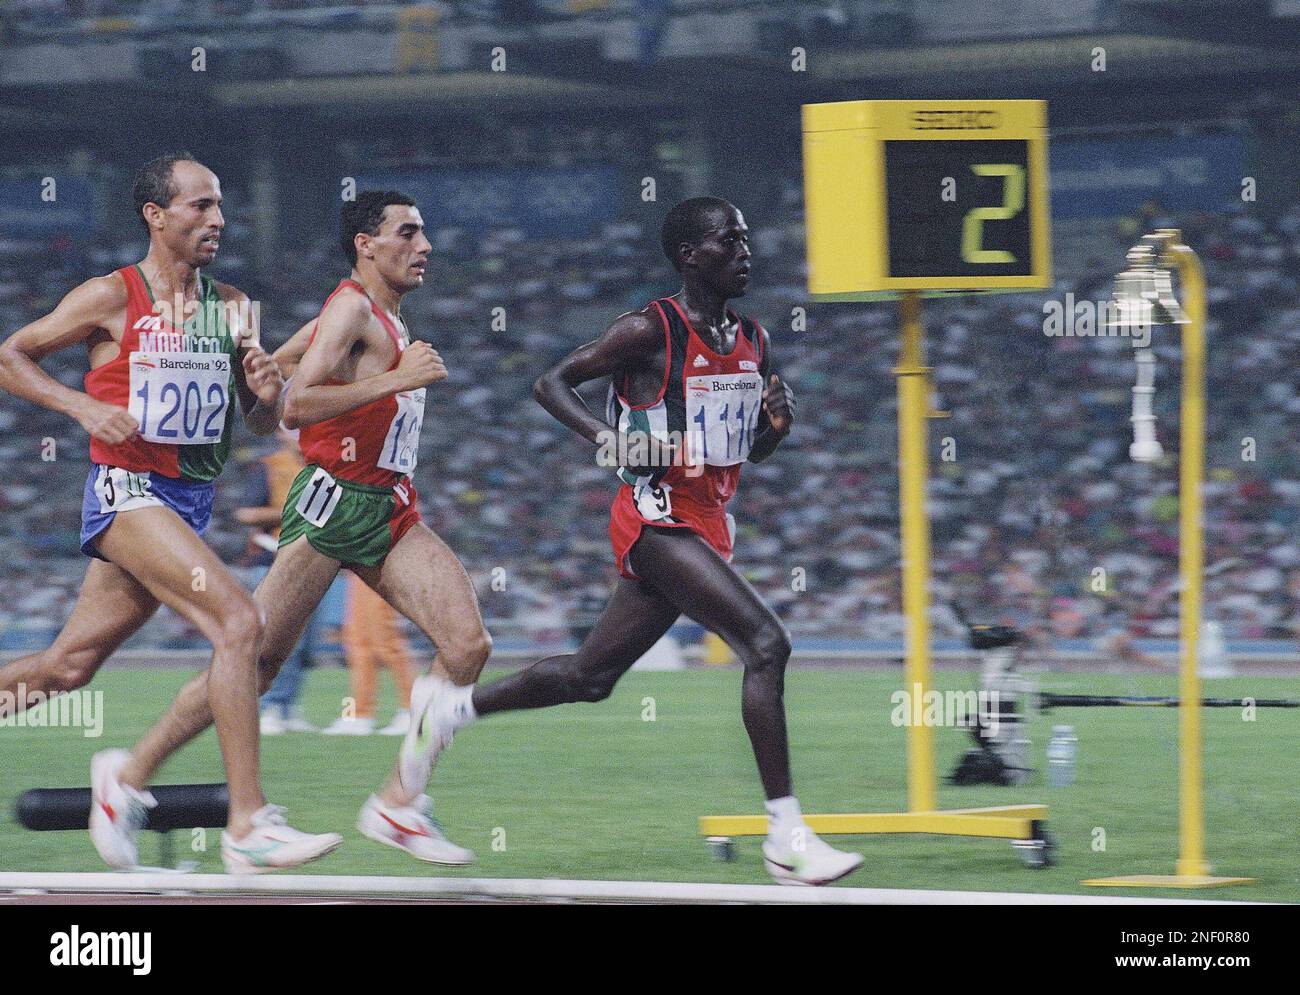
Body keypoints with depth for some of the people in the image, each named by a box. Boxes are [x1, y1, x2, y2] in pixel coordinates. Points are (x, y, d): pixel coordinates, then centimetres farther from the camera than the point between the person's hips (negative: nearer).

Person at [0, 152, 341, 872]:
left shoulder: (233, 309, 11)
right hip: (126, 490, -7)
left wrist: (266, 395, -6)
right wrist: (84, 406, -13)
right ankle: (248, 825, -24)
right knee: (239, 623, -22)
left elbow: (262, 425, 17)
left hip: (190, 503, 7)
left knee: (67, 666, 9)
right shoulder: (112, 298, -6)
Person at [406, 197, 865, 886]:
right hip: (657, 516, -9)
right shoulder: (650, 331, -10)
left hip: (706, 526, 9)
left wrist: (777, 424, 0)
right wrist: (604, 435, -21)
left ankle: (453, 706, 33)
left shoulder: (753, 342, 12)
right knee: (766, 643, -21)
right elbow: (552, 382, -5)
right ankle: (785, 834, -20)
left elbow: (752, 452, 23)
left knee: (591, 677, 15)